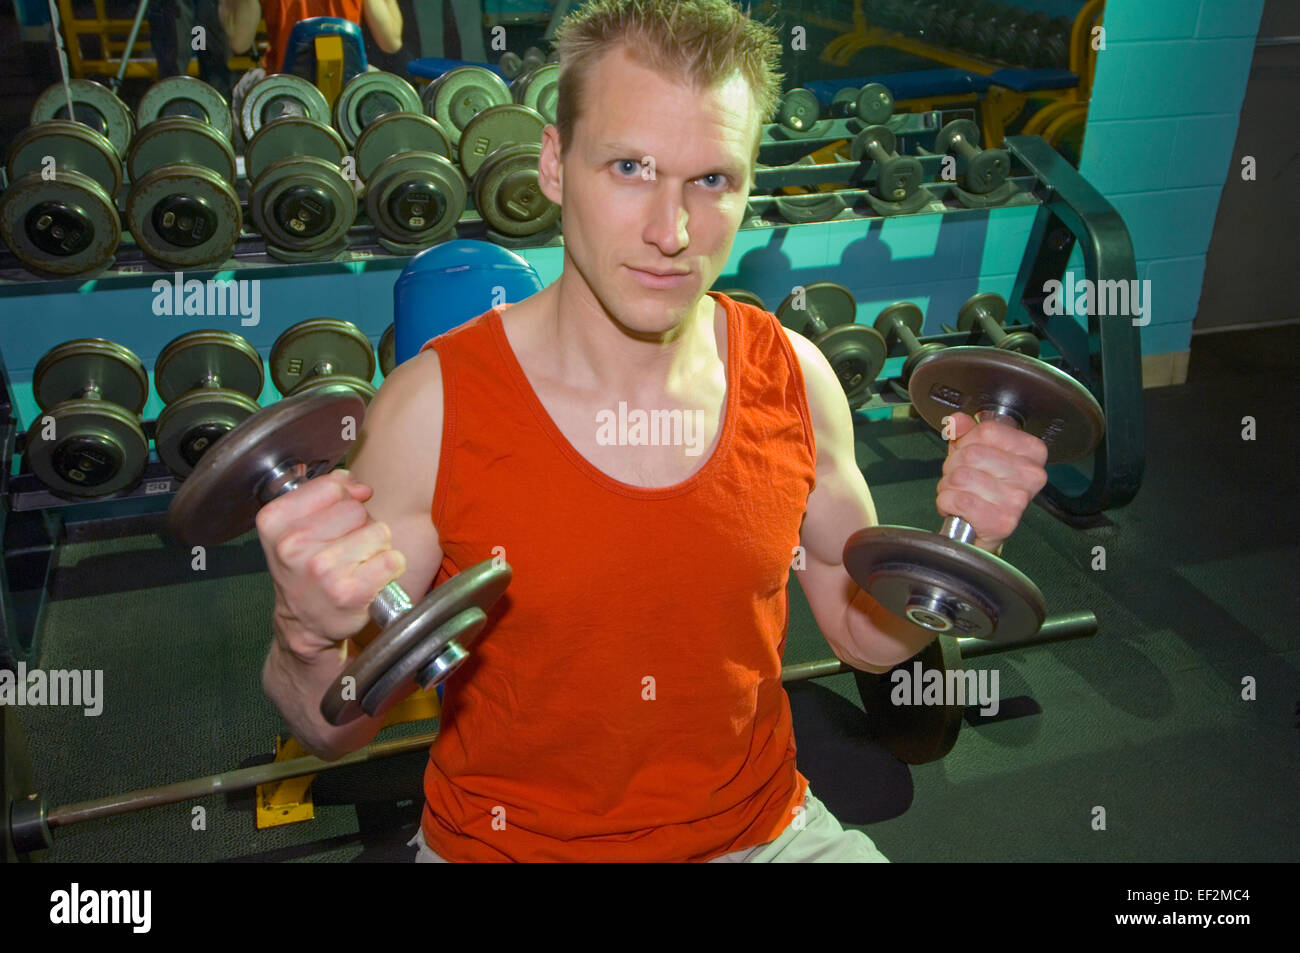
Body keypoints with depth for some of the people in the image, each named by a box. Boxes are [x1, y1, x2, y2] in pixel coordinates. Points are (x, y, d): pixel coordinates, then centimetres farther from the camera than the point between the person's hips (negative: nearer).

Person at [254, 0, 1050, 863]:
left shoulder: (797, 380, -8)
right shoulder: (431, 409, -18)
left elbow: (867, 635, 5)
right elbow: (338, 731, -10)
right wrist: (311, 635, -31)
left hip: (762, 827, 3)